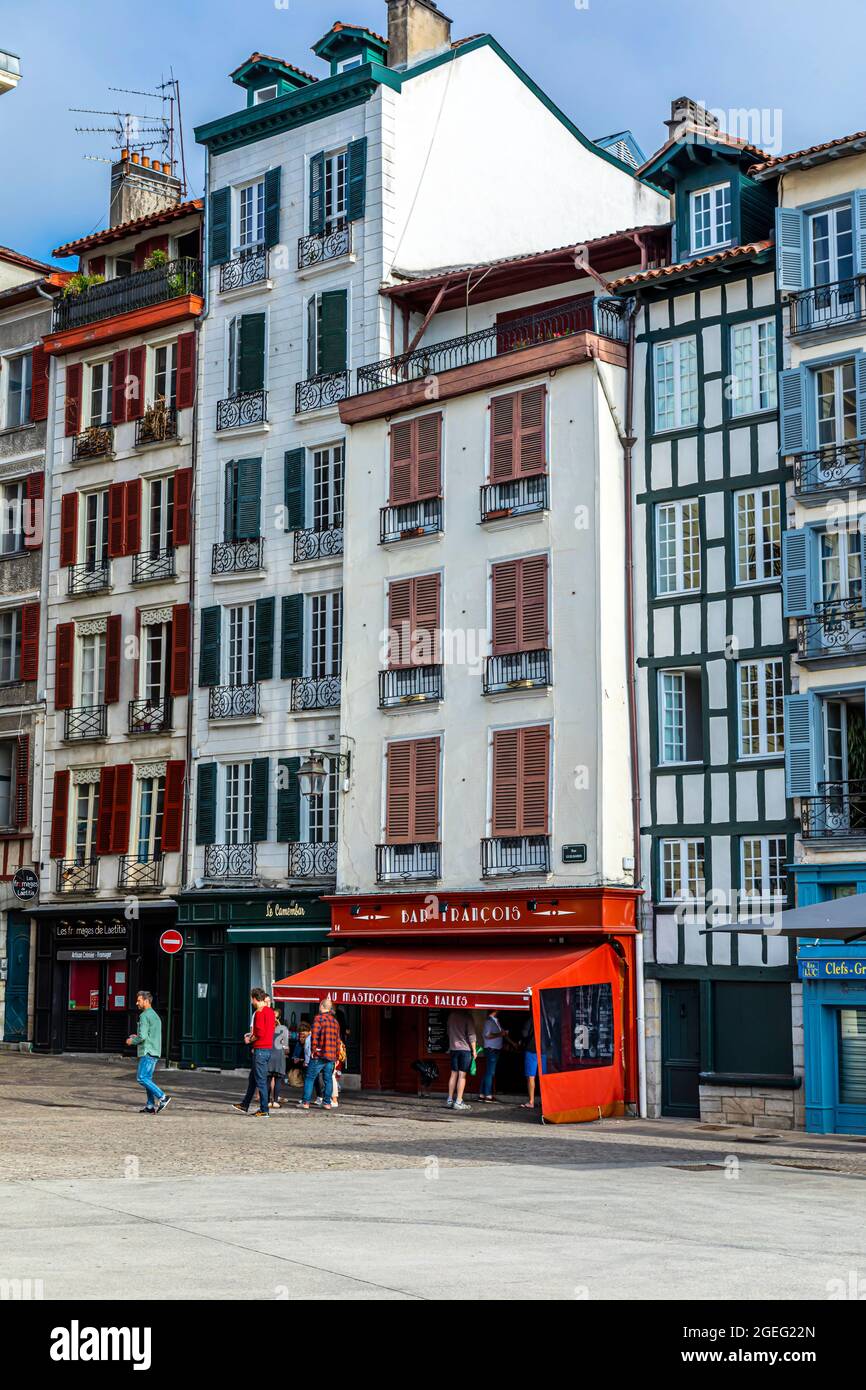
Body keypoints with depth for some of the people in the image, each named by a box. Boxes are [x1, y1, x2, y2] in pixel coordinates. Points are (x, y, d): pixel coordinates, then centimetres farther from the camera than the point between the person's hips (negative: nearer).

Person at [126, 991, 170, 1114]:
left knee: (141, 1078, -10)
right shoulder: (155, 1016, 19)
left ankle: (163, 1097, -15)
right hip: (155, 1052, 10)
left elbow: (143, 1036, -20)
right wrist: (137, 1037, 21)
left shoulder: (145, 1016, -12)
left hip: (148, 1052, -10)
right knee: (147, 1078, 11)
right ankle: (150, 1106, 9)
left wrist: (132, 1041, -3)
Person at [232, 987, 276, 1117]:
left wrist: (250, 1040, -5)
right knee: (253, 1077, 19)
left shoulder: (259, 1012, -16)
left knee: (261, 1081, -4)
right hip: (268, 1049, 10)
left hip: (260, 1049, -10)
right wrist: (252, 1034, 17)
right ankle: (245, 1105, 28)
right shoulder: (271, 1011, 13)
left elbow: (260, 1033, -22)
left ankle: (264, 1111, -1)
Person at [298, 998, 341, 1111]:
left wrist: (313, 1050, -9)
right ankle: (327, 1103, 7)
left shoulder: (318, 1018, -5)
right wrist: (336, 1057, 20)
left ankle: (306, 1102, -3)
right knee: (328, 1079, 9)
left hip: (319, 1055, -5)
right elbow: (337, 1040, 17)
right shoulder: (335, 1021, 15)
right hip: (331, 1056, 5)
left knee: (310, 1078, 0)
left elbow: (314, 1035, -16)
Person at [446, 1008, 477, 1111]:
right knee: (462, 1075, -3)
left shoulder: (451, 1015, 7)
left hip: (453, 1048, 5)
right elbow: (471, 1035, -12)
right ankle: (458, 1102, -4)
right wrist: (474, 1050, -5)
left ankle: (450, 1100, 14)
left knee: (453, 1074, 12)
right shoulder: (468, 1017, -10)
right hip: (465, 1048, -5)